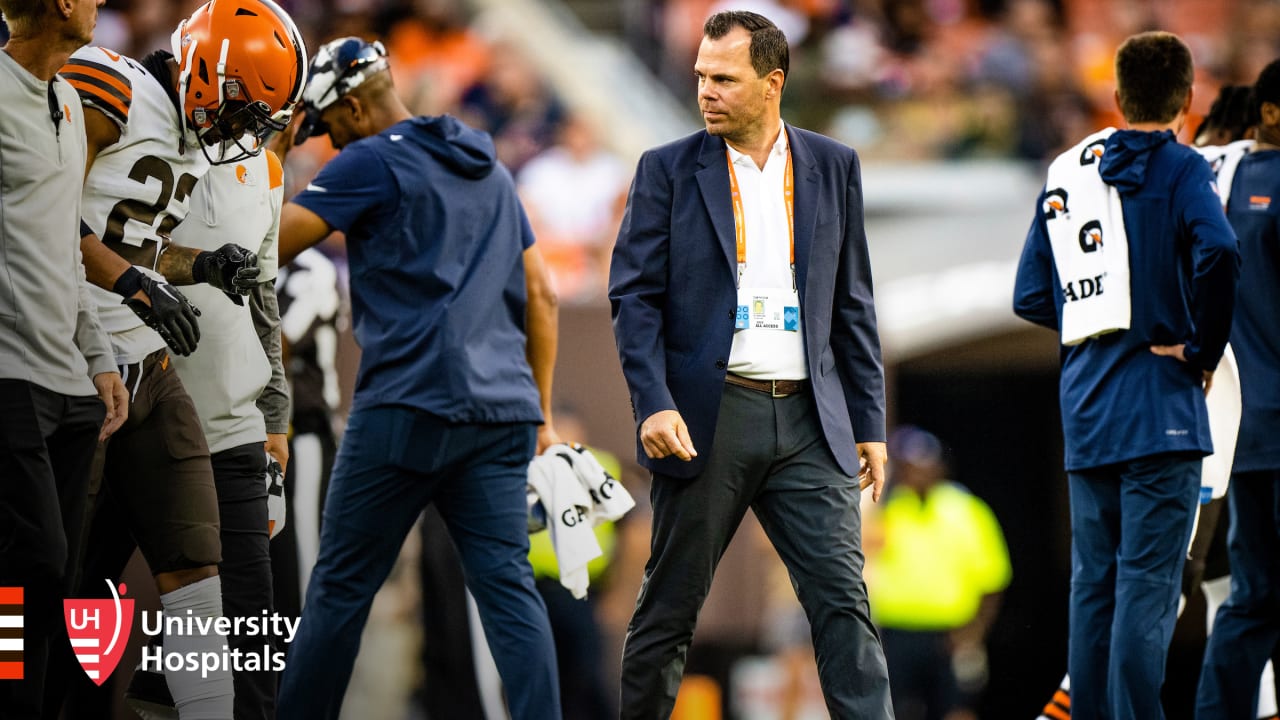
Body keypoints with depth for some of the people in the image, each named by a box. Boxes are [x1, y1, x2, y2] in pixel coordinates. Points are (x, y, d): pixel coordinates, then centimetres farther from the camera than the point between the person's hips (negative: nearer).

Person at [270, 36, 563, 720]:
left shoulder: (371, 163, -1)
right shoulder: (491, 171, 21)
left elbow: (268, 246, -6)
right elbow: (540, 296, 22)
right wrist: (541, 410, 25)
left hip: (409, 407, -6)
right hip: (503, 413, 6)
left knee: (342, 585, 3)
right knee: (508, 585, -2)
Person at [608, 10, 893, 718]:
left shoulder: (833, 167, 10)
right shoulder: (669, 170, 3)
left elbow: (851, 304, 13)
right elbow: (633, 296, -1)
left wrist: (868, 421, 10)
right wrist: (654, 406, -14)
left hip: (807, 419, 2)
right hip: (706, 419, -1)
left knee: (843, 600, -6)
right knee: (670, 604, 5)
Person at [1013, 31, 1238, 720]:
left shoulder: (1065, 172, 13)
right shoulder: (1180, 170, -5)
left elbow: (1032, 297, 13)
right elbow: (1216, 253, -24)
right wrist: (1202, 347, -12)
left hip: (1083, 405, 6)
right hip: (1159, 403, -6)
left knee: (1093, 582, 11)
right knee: (1148, 585, -8)